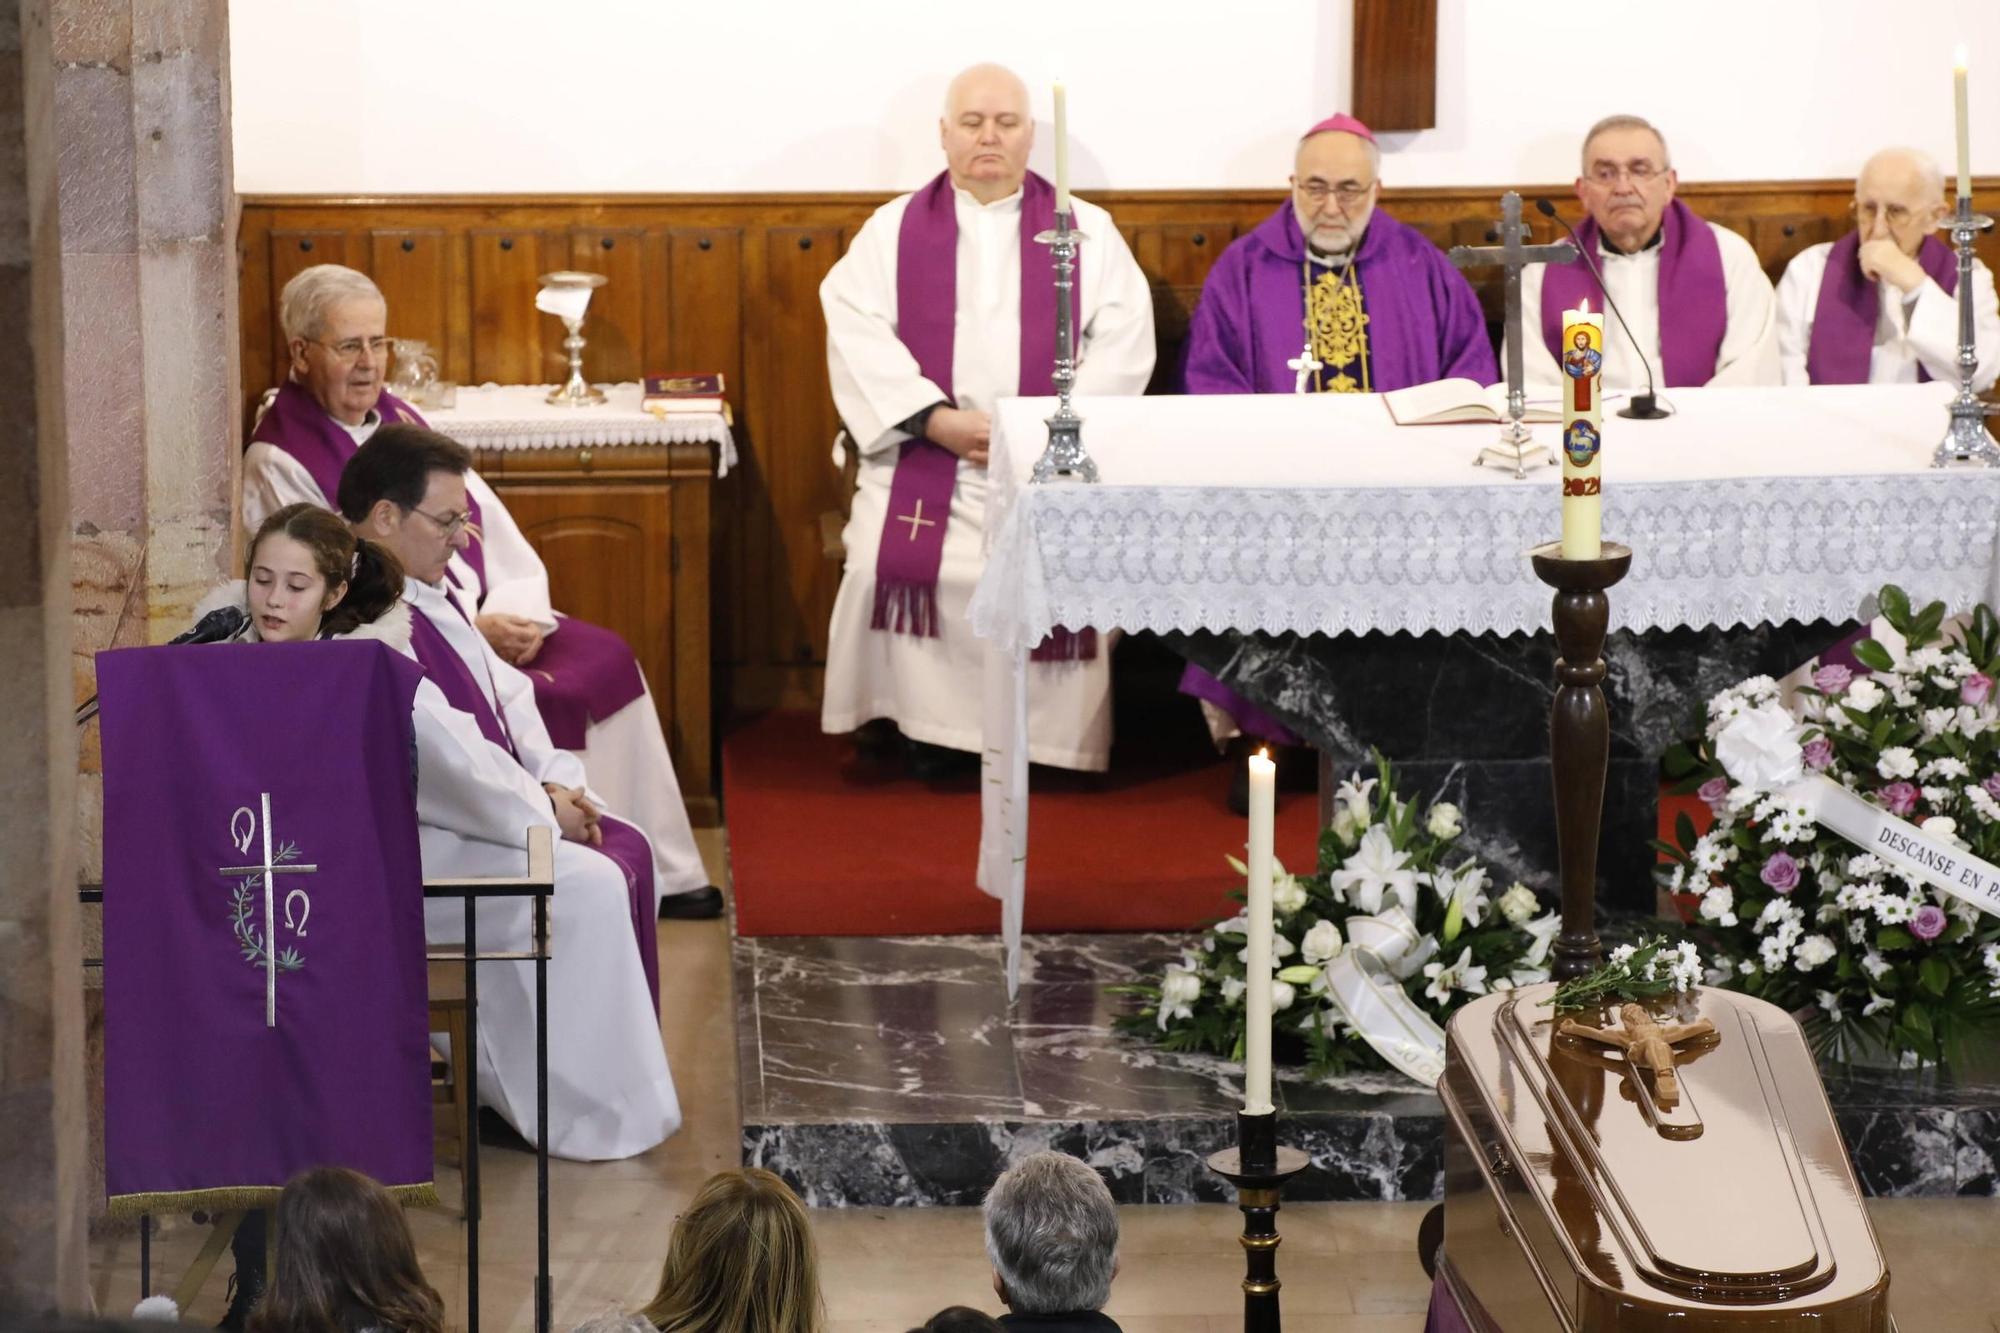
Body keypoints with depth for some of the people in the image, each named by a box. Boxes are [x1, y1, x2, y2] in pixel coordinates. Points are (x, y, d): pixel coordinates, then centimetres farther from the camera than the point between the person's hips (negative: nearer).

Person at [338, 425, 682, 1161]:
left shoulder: (428, 590, 13)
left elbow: (503, 693, 17)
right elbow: (434, 747, -26)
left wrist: (555, 780, 1)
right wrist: (542, 810, -15)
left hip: (458, 812, 11)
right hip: (398, 843, -11)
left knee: (623, 848, 6)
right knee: (585, 886, -20)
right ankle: (588, 1111, -9)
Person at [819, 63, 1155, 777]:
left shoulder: (1089, 231, 11)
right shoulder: (893, 229, 11)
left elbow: (1125, 342, 1)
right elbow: (855, 333, -2)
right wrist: (936, 419, -15)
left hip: (1050, 466, 0)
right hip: (920, 460, 0)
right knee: (888, 564, -25)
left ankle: (1050, 744, -7)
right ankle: (915, 735, -8)